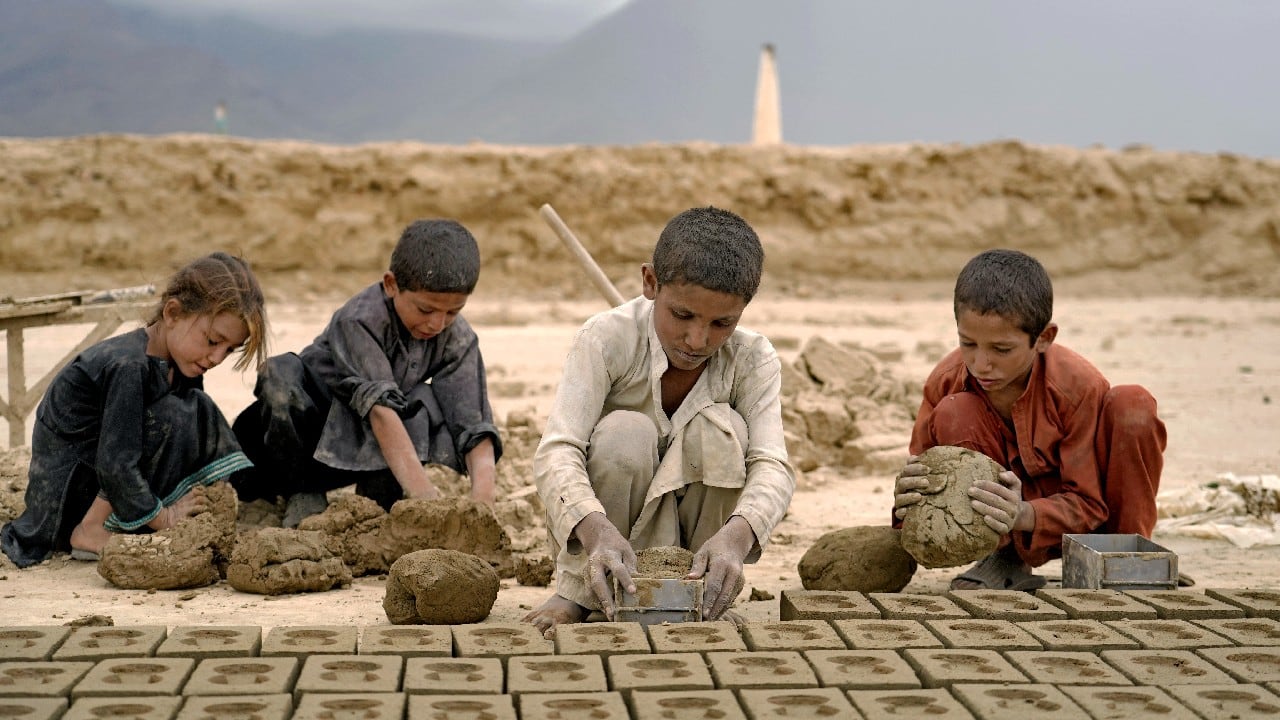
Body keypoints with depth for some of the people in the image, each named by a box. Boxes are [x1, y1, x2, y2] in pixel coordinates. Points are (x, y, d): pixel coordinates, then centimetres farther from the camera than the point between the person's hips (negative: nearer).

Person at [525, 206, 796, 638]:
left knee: (719, 428, -26)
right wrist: (596, 530, -52)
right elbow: (556, 452, -32)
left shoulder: (754, 360, -14)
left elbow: (772, 466, -28)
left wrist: (735, 535, -50)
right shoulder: (608, 339, -21)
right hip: (597, 523, -1)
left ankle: (702, 591, -12)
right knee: (625, 432, -30)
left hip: (698, 527, 2)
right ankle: (578, 590, -15)